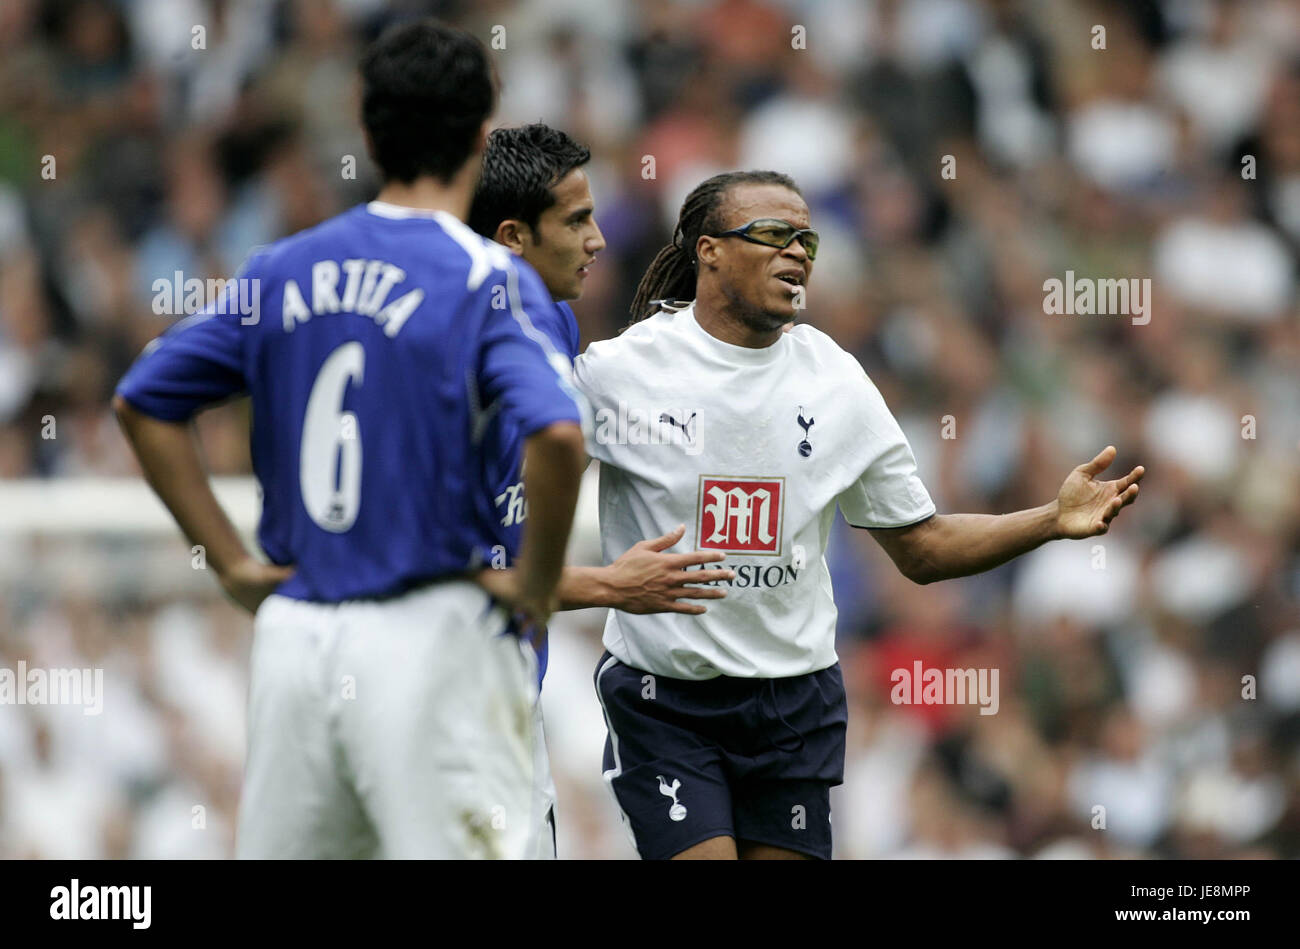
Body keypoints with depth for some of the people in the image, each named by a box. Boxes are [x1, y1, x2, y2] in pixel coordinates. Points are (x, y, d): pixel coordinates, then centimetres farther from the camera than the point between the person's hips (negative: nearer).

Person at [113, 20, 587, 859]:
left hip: (293, 632, 5)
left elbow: (142, 402, 14)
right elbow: (557, 434, -23)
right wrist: (537, 591, -10)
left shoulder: (284, 270, 10)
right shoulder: (488, 279, -7)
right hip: (432, 633, -5)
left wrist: (234, 562, 12)